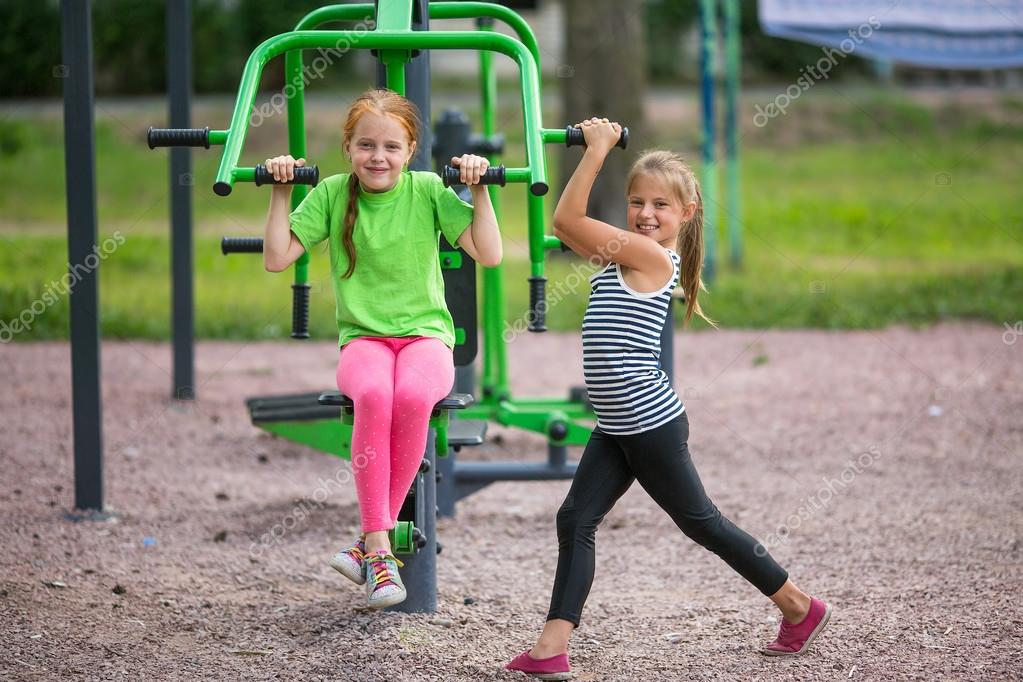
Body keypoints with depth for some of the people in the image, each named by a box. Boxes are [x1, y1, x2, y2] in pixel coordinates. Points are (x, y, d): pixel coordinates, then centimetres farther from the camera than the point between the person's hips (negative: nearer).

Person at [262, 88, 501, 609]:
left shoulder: (427, 191, 0)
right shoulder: (332, 194, 3)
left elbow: (488, 255, -4)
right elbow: (277, 258, 0)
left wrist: (478, 189, -11)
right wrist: (280, 192, -5)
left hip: (425, 332, 0)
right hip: (363, 337, 0)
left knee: (413, 394, -37)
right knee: (373, 393, -37)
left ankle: (371, 541, -24)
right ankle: (379, 548, -35)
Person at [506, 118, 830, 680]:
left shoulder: (651, 255, -17)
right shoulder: (625, 254, 9)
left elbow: (566, 220, -19)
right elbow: (570, 224, 14)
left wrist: (597, 149, -16)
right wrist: (593, 149, 8)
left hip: (652, 425, -9)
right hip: (616, 430, 9)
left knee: (701, 524, 6)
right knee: (575, 520, -2)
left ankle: (799, 608, 22)